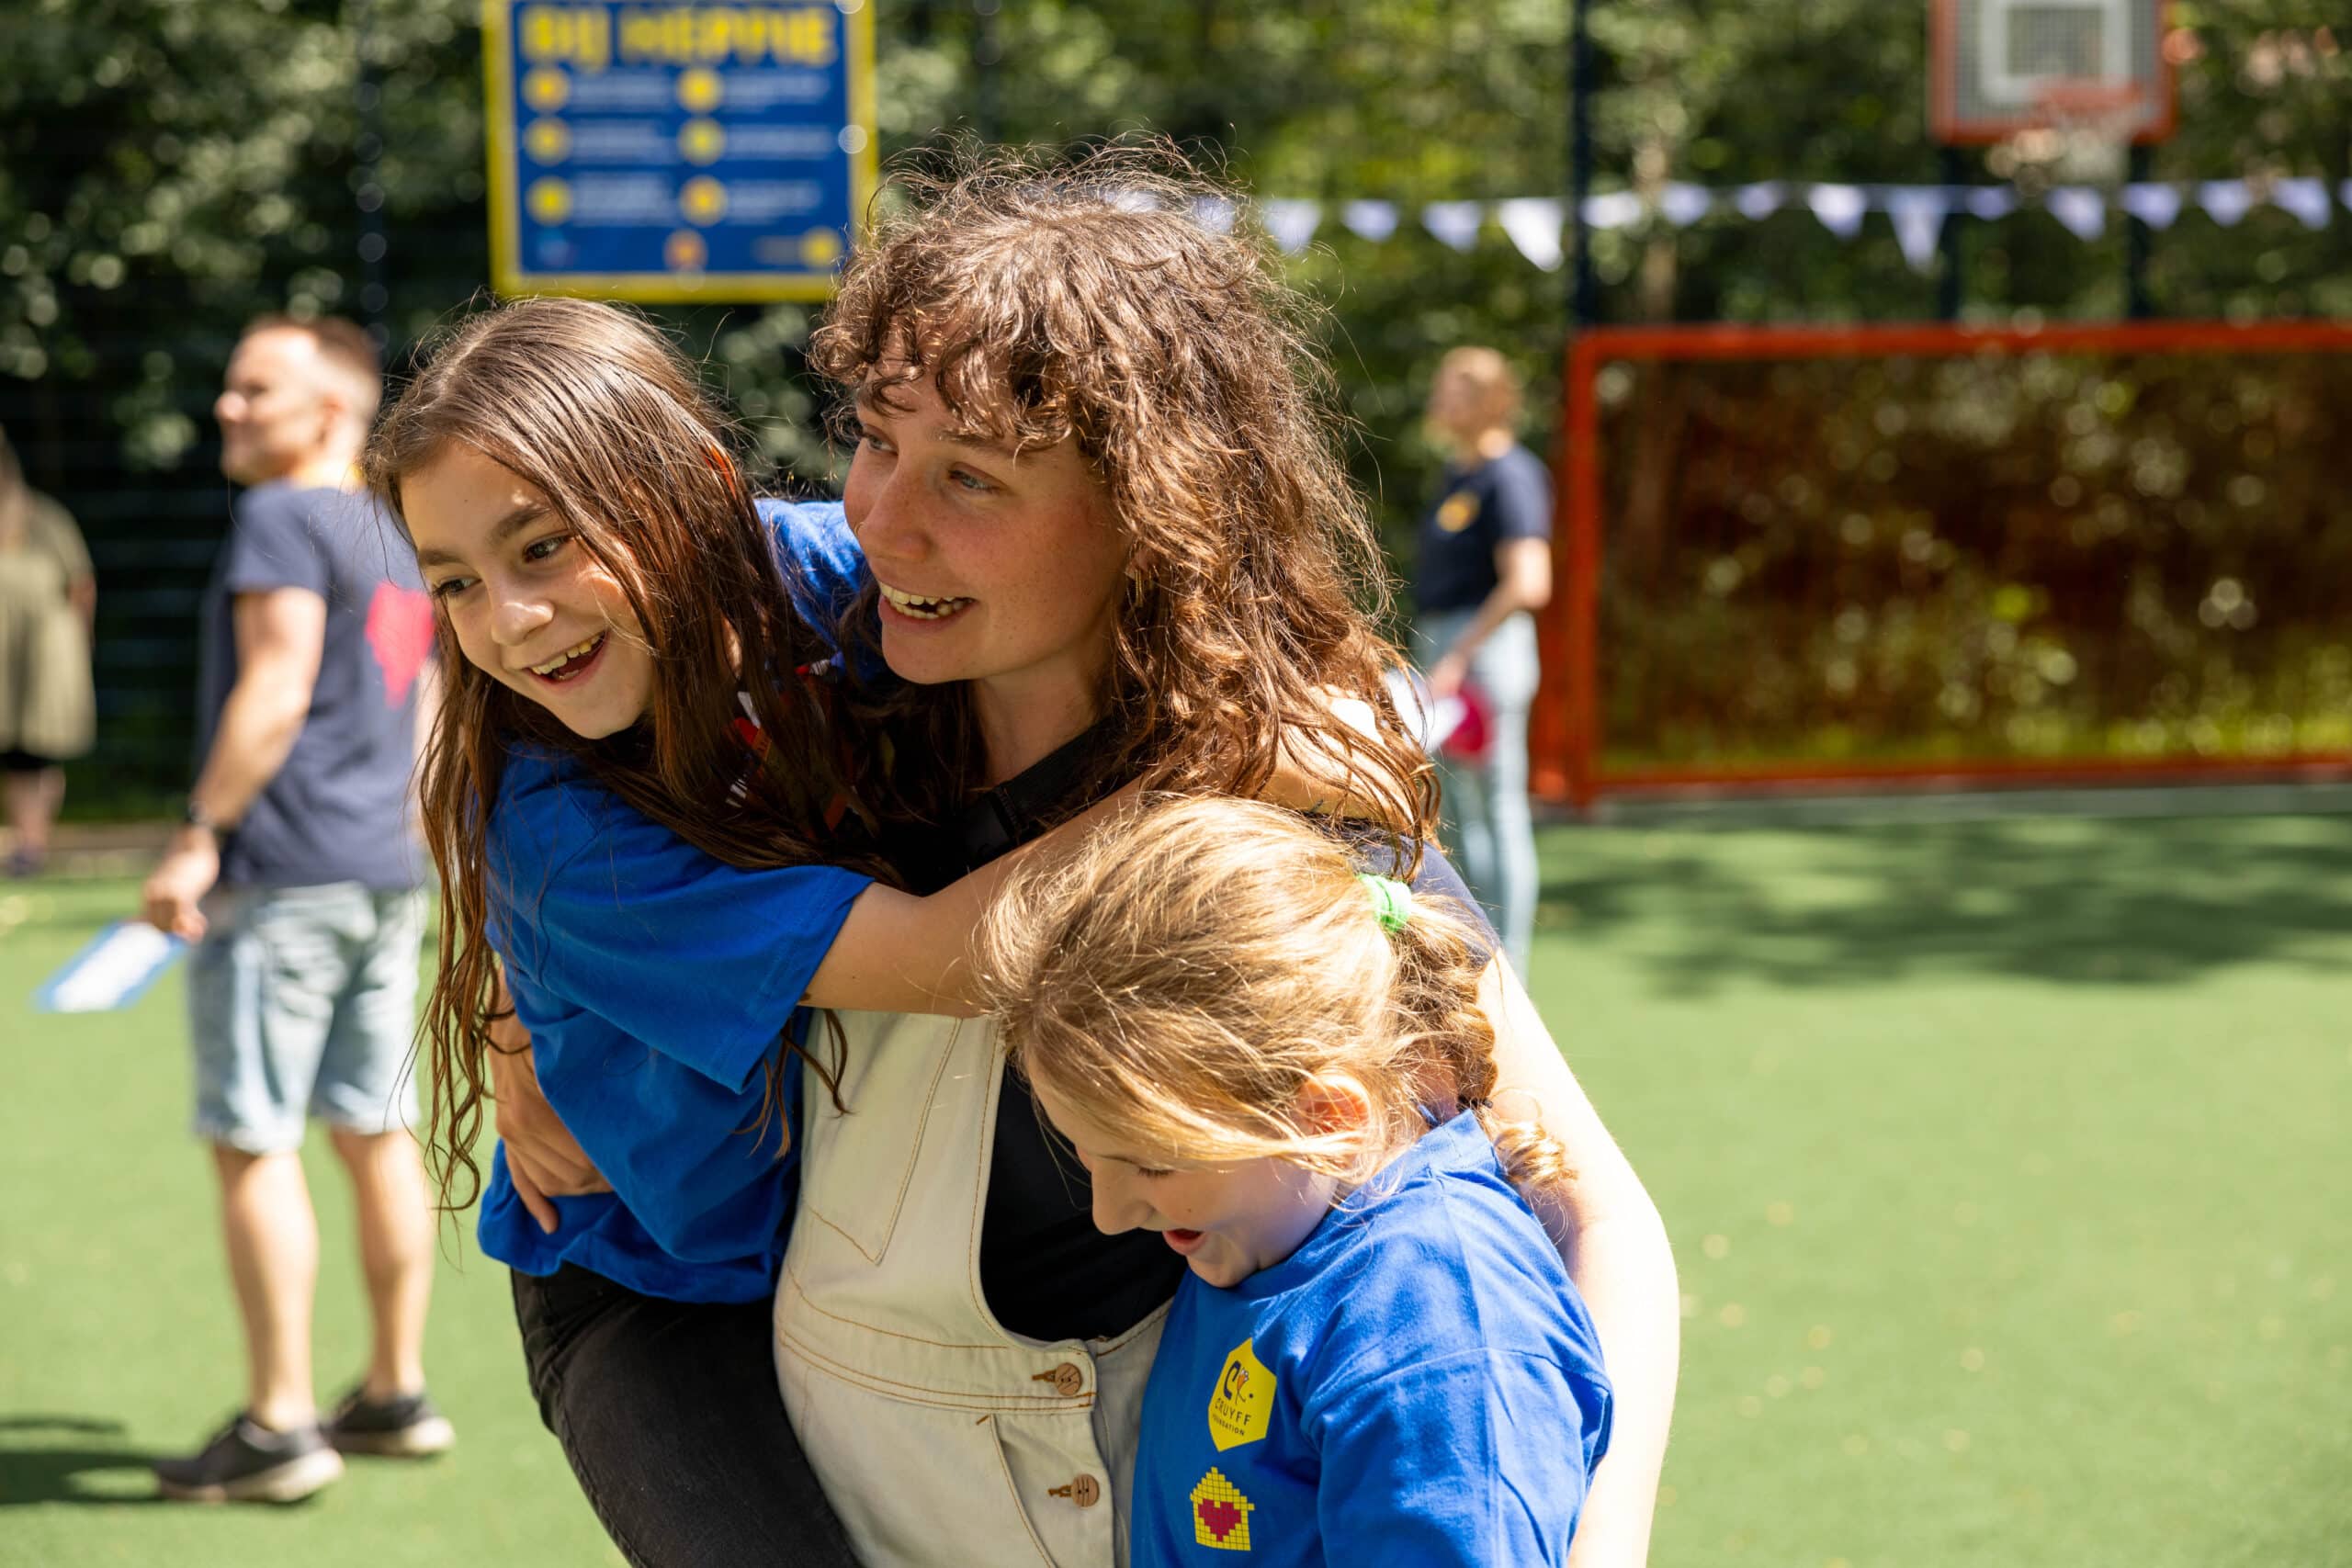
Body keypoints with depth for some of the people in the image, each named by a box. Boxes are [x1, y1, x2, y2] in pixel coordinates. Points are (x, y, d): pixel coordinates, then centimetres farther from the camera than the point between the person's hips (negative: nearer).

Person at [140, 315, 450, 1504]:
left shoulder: (282, 519, -9)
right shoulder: (394, 543, 18)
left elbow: (274, 692, -19)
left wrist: (199, 837, -19)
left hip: (281, 873, -9)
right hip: (388, 871, 9)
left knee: (250, 1142, -5)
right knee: (375, 1131, 13)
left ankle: (278, 1428, -4)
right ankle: (395, 1394, 19)